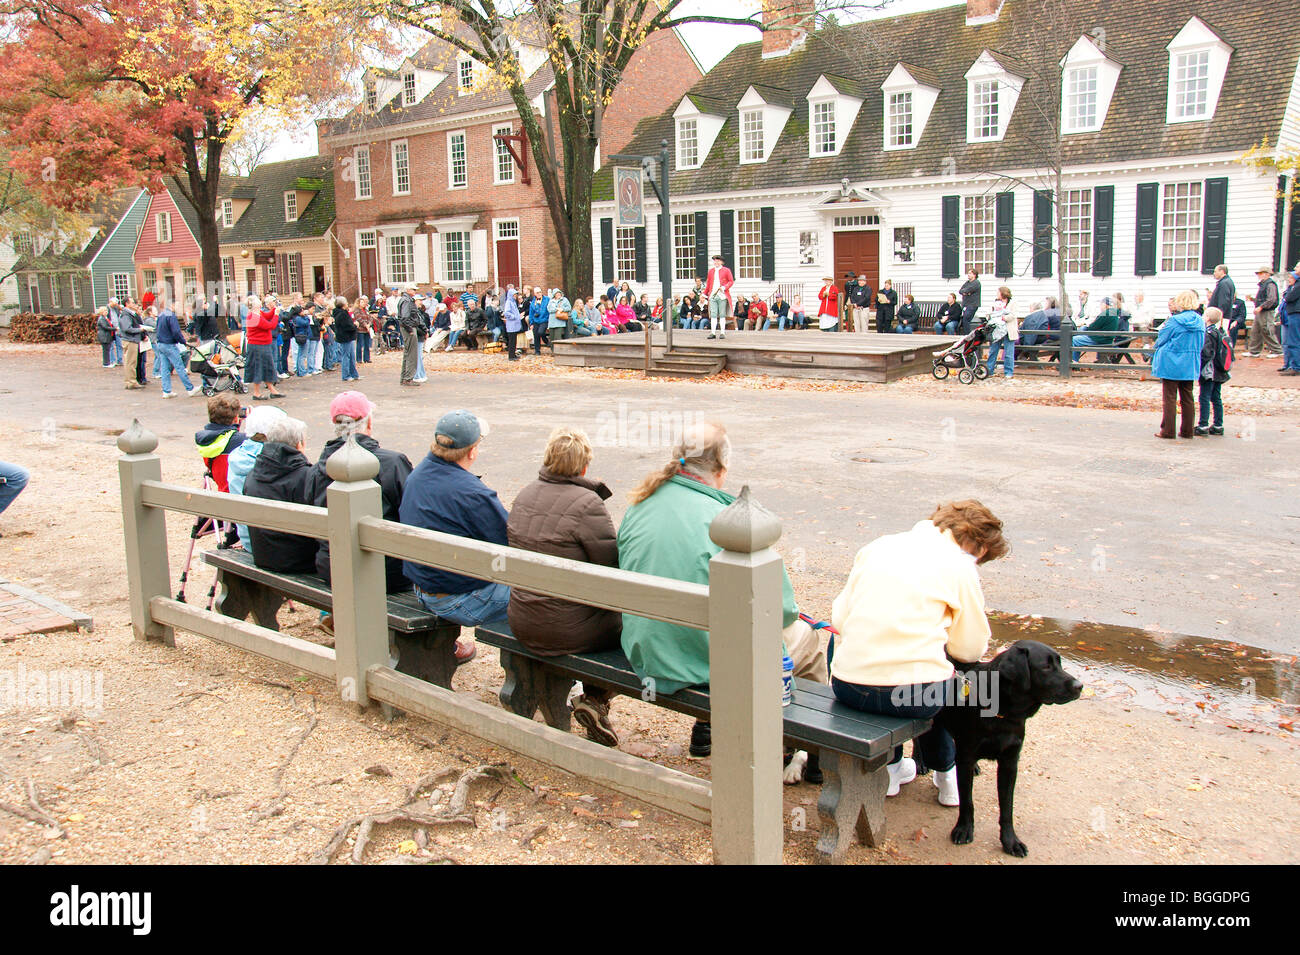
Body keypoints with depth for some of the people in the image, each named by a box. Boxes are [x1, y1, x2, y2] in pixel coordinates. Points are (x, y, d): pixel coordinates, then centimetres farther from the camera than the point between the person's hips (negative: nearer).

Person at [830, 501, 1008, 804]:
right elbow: (971, 648, 6)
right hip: (914, 696, -3)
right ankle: (946, 773, 40)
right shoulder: (960, 566, 2)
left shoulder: (878, 546, 12)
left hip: (848, 688, 3)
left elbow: (839, 617, 12)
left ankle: (890, 767, 39)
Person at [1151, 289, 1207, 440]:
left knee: (1170, 398, 1)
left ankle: (1168, 430, 2)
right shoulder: (1200, 322, 3)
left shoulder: (1174, 321, -16)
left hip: (1171, 364, -6)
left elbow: (1161, 340, -8)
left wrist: (1162, 328, 12)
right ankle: (1187, 430, 17)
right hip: (1190, 366, 6)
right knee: (1187, 398, 12)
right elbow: (1200, 344, 12)